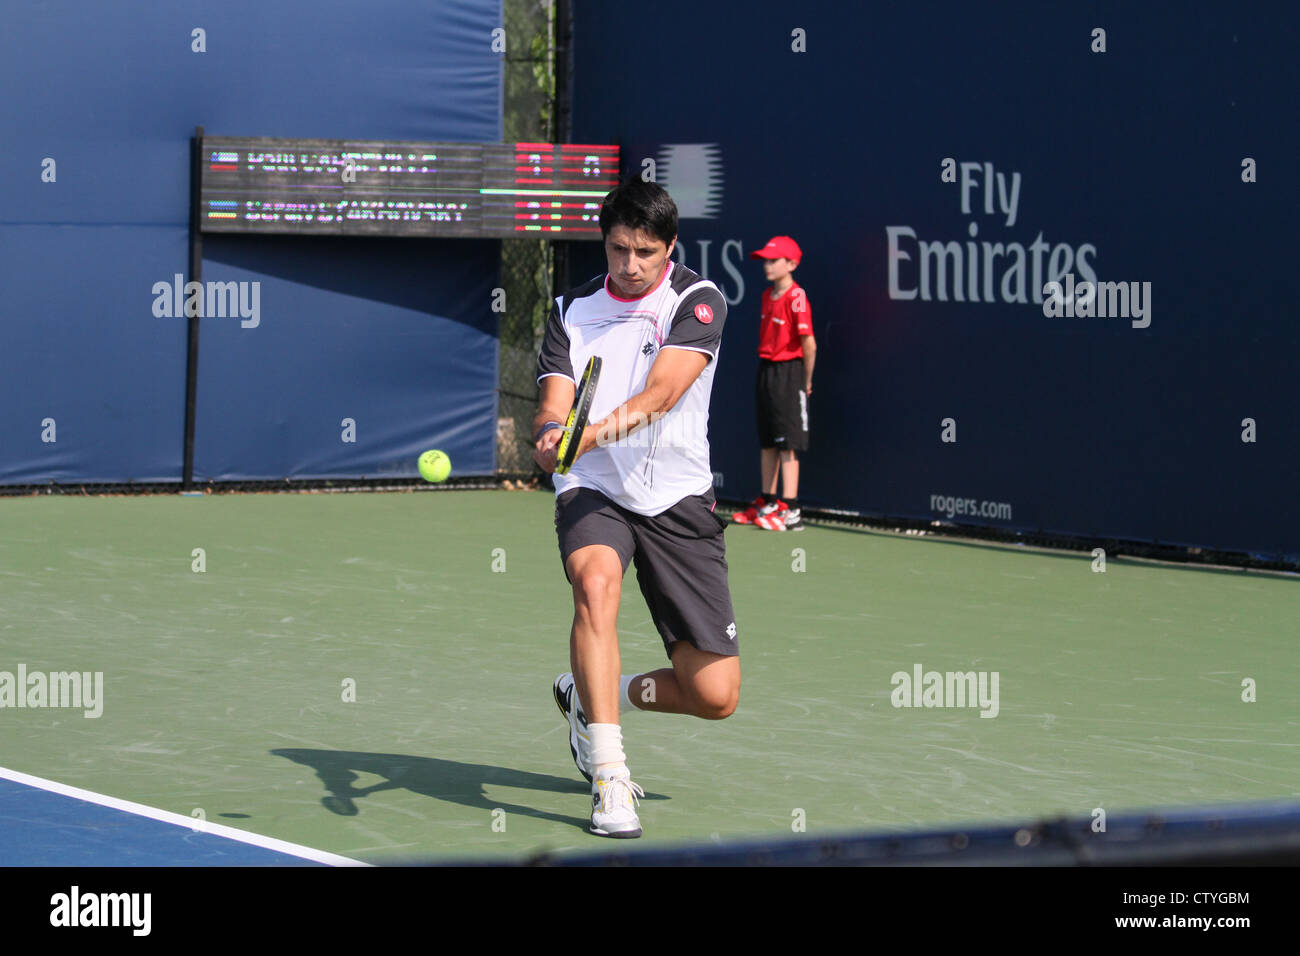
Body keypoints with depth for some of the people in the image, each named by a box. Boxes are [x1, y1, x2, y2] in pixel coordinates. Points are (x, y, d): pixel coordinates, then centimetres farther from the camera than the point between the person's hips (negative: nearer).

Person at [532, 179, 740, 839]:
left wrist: (592, 434, -36)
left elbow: (661, 394, -20)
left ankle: (590, 697, 25)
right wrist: (551, 436, -29)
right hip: (592, 493, 0)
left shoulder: (698, 301, -5)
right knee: (596, 581, -36)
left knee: (714, 696, -5)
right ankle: (609, 781, -32)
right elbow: (554, 406, -4)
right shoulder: (571, 311, 6)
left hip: (677, 498, 0)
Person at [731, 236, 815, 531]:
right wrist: (766, 370, 12)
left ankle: (790, 511, -7)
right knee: (767, 442, 13)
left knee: (788, 444, -7)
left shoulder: (796, 298, -14)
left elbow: (809, 343, -16)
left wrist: (806, 381, -9)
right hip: (766, 371, 8)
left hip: (788, 373, -8)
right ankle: (767, 504, 22)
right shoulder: (768, 296, 12)